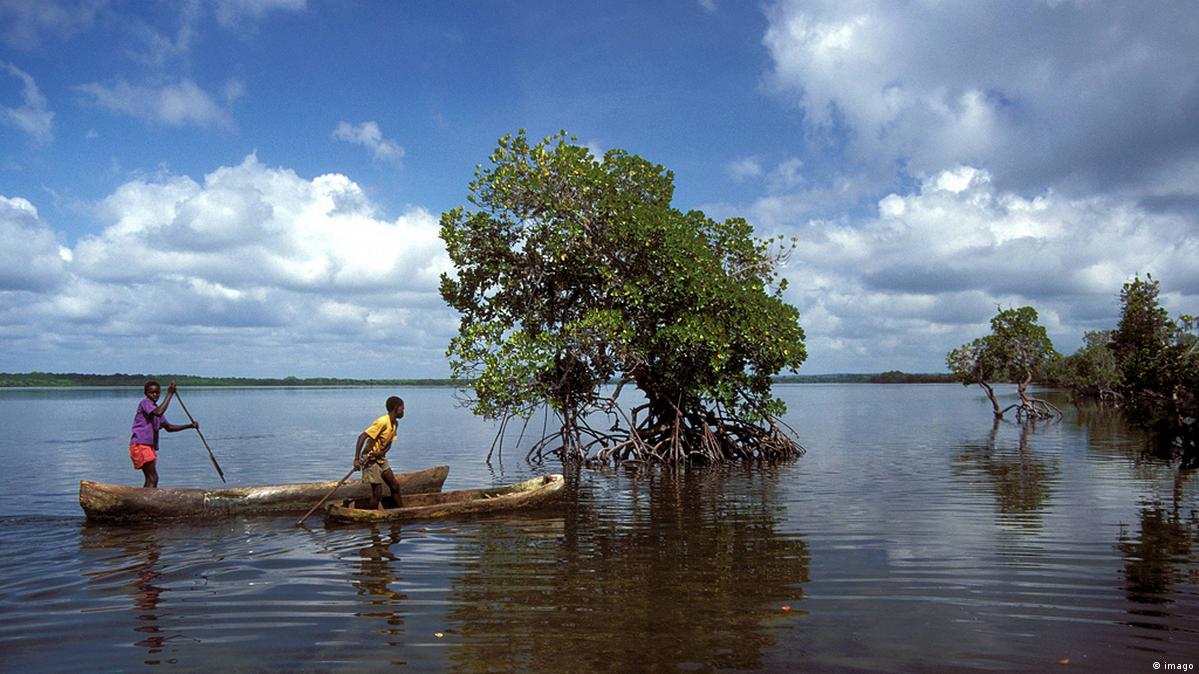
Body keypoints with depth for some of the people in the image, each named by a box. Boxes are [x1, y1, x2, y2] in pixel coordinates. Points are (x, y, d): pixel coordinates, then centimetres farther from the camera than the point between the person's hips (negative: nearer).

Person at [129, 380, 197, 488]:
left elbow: (168, 427, 23)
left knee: (150, 479, 11)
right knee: (153, 479, -14)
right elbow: (158, 413, -31)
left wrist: (189, 426, 14)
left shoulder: (156, 408, 18)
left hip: (149, 446, 9)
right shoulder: (145, 403, -9)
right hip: (140, 445, -9)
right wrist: (170, 394, -28)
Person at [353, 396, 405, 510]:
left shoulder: (394, 423, 5)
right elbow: (362, 437, -26)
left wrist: (382, 452, -15)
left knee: (395, 486, 9)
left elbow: (389, 443, 7)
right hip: (370, 460, -9)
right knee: (377, 493, -7)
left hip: (381, 458, 9)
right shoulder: (382, 422, -23)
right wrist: (356, 459, -29)